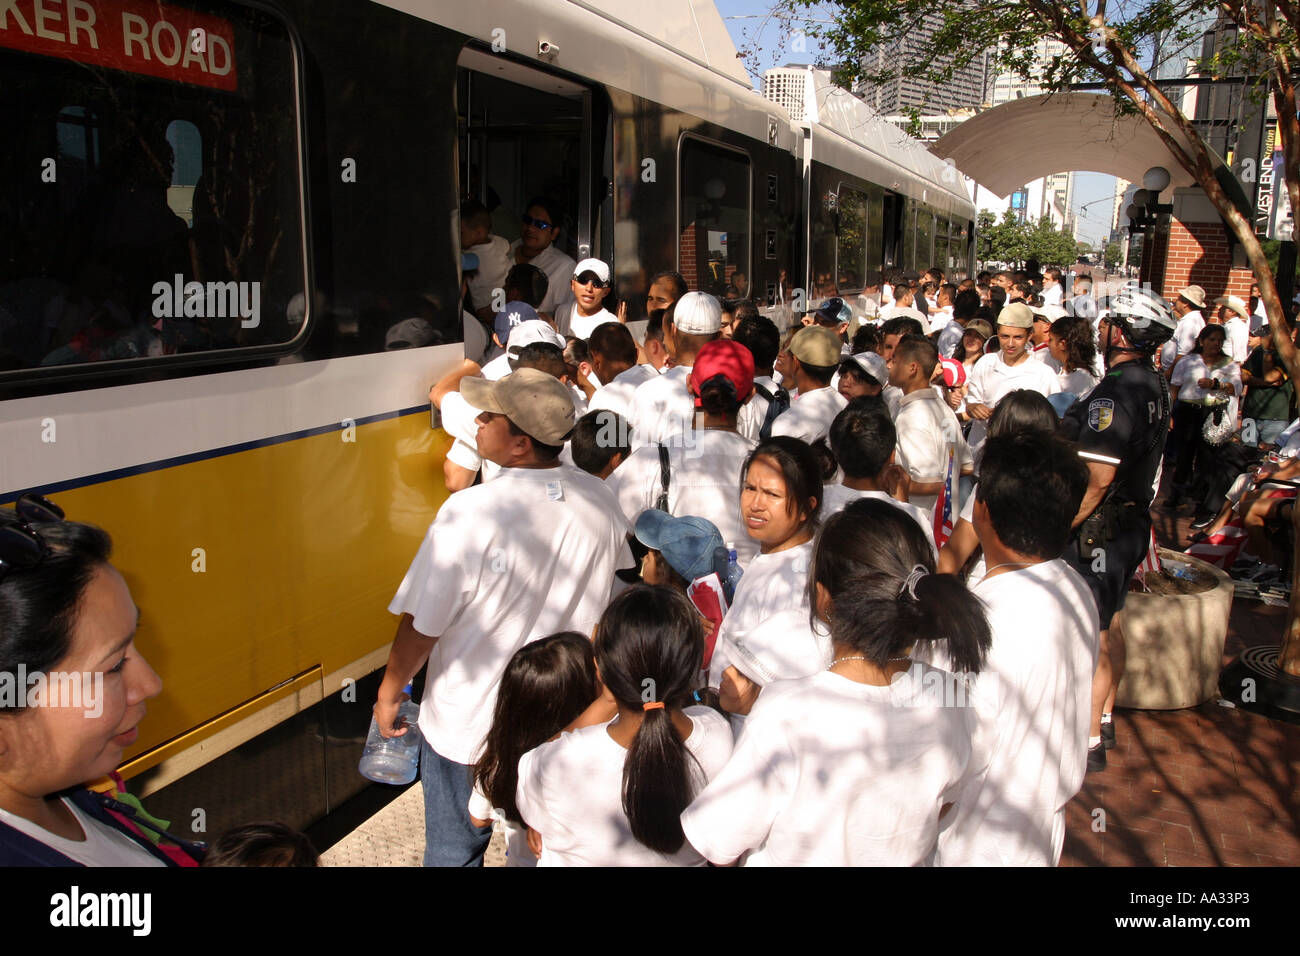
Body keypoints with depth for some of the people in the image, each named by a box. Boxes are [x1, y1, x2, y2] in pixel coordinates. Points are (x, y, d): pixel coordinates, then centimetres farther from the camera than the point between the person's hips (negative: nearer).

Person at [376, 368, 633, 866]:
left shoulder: (469, 513, -27)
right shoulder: (599, 500, -10)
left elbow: (422, 627, -19)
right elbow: (616, 606, 5)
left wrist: (389, 694, -1)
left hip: (467, 729, -4)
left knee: (454, 854, 21)